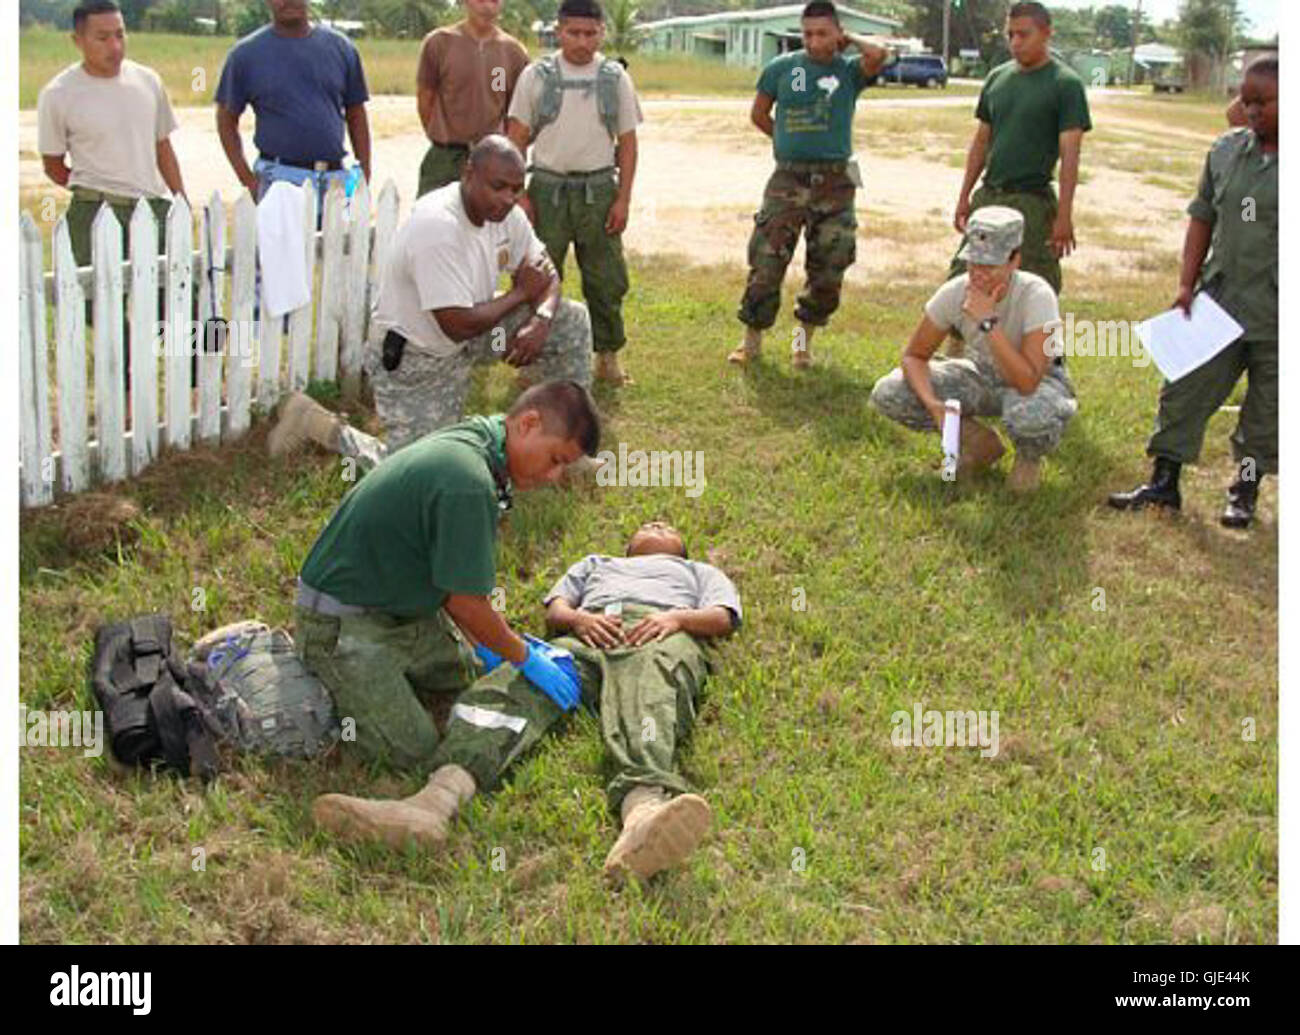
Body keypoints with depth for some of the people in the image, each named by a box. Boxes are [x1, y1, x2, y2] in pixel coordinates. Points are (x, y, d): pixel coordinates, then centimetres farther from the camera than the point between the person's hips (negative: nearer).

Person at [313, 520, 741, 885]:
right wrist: (579, 618, 2)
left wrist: (676, 617, -1)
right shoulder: (594, 563, 46)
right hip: (585, 637, 3)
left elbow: (723, 618, 21)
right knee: (510, 687, -31)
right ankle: (439, 797, -59)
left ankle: (644, 808, -75)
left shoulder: (699, 572, 42)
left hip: (661, 635, -2)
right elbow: (554, 608, 27)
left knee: (646, 702, -40)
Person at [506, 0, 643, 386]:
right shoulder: (536, 75, 0)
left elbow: (627, 142, 6)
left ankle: (607, 355, 20)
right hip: (547, 188, -1)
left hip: (599, 189, 1)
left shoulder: (615, 77, 4)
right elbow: (517, 139, 3)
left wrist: (623, 199, -1)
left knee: (606, 279, 6)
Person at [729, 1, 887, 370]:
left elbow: (878, 55, -20)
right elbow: (758, 114, 15)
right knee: (766, 263, -2)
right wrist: (791, 141, 12)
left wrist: (849, 39, -3)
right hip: (788, 179, 0)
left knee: (828, 270, 6)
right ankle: (752, 339, 11)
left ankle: (805, 336, 25)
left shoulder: (849, 70, 1)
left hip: (835, 183, 0)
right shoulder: (781, 68, 4)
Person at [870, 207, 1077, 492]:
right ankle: (981, 442, 6)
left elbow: (1027, 382, -40)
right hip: (984, 374, 5)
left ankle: (1029, 458, -2)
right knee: (888, 394, -15)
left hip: (1038, 381, -4)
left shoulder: (1036, 295, -31)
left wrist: (988, 321, -42)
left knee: (1030, 414, -43)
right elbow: (914, 356, -9)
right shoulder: (956, 292, -20)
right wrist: (932, 403, -28)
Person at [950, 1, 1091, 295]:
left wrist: (1064, 215, -16)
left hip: (1032, 202, -5)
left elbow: (1070, 154, -10)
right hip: (988, 195, 5)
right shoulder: (997, 78, 10)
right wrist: (964, 197, 12)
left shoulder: (1066, 84, -6)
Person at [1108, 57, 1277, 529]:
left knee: (1265, 410, 9)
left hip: (1275, 318, -4)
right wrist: (1187, 284, 5)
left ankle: (1245, 491, 26)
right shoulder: (1226, 150, 5)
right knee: (1185, 393, 7)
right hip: (1220, 304, 4)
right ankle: (1163, 482, 19)